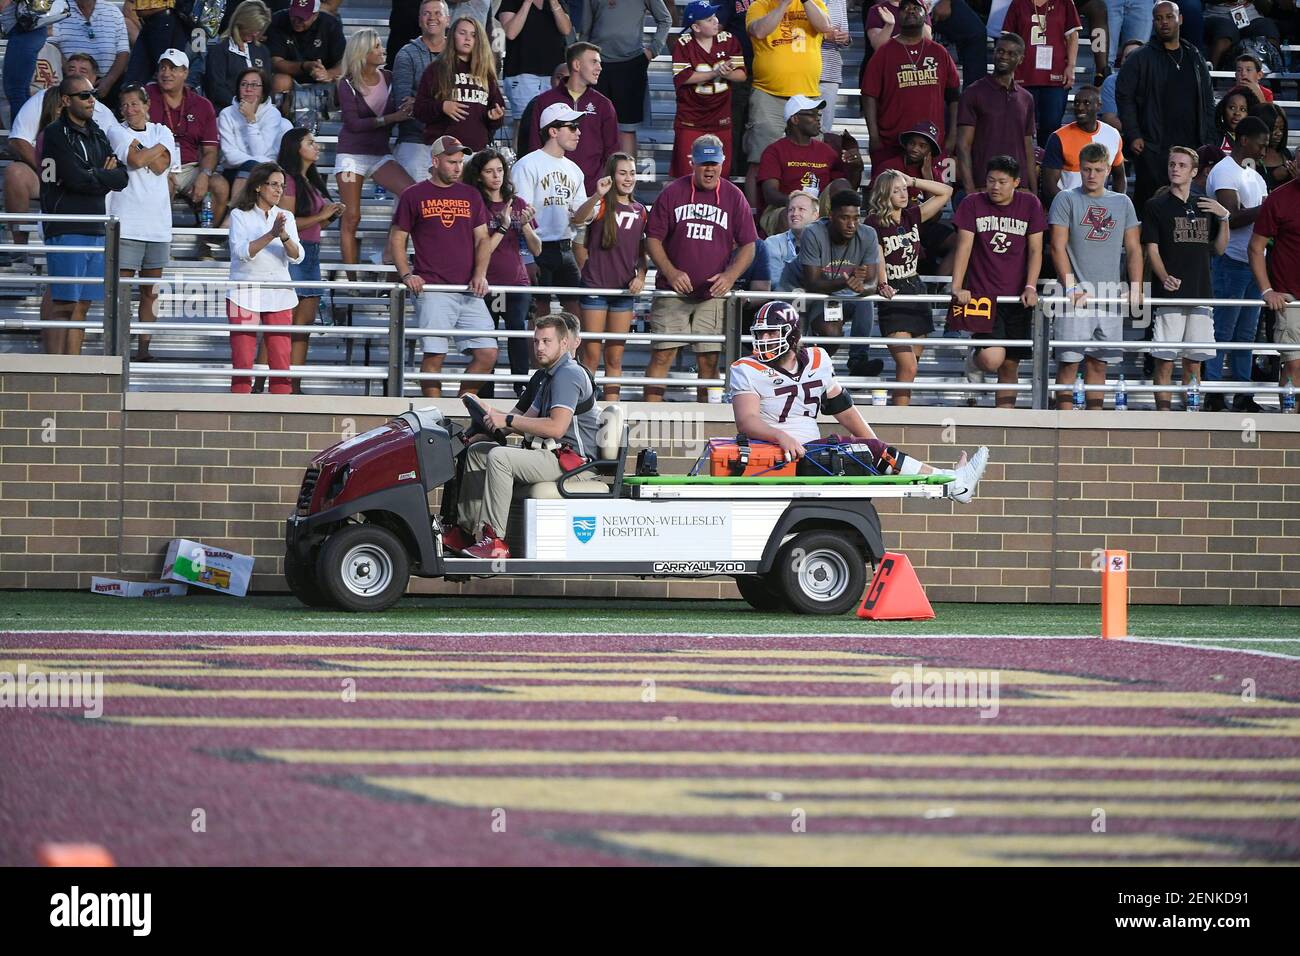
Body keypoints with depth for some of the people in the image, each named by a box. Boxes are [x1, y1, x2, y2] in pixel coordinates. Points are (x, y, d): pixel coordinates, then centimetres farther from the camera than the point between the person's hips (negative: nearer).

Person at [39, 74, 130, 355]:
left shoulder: (96, 135, 18)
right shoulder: (56, 134, -6)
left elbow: (121, 177, 10)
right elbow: (76, 179, -16)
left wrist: (94, 177, -6)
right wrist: (105, 177, 0)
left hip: (95, 229, 7)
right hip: (66, 230, -7)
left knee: (82, 305, 7)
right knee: (64, 306, -10)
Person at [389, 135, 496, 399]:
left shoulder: (471, 196, 16)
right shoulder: (414, 196, 6)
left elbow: (483, 239, 15)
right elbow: (396, 239, 6)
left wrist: (480, 274, -1)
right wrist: (406, 274, -8)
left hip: (469, 290, 4)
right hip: (432, 289, -4)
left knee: (487, 353, -4)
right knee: (434, 355, -8)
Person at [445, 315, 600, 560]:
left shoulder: (568, 375, -15)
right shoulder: (552, 376, 20)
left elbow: (556, 427, -26)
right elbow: (528, 421, 20)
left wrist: (508, 420, -23)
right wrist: (493, 414, 5)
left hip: (572, 459, -11)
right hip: (552, 454, 11)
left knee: (498, 457, -29)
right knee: (476, 451, 13)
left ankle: (495, 540, -30)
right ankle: (467, 530, 8)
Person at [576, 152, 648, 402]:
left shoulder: (639, 211, 10)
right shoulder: (601, 206, -4)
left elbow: (642, 250, 15)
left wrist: (641, 276, 3)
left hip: (624, 290, 4)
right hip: (595, 288, -4)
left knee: (615, 358, 8)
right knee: (591, 356, -3)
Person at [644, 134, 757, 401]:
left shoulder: (734, 197, 6)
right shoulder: (673, 193, 4)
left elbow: (748, 246, 7)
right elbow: (653, 239, 4)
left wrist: (730, 276, -10)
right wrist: (671, 272, -11)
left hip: (712, 295, 1)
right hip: (673, 290, -1)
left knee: (709, 360, 0)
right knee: (662, 355, -5)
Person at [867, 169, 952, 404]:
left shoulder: (912, 216, 8)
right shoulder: (875, 223, -8)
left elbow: (946, 192, 11)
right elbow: (876, 257, -19)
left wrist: (913, 182, 3)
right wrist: (883, 285, -35)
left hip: (917, 292, 6)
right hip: (893, 297, -6)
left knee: (909, 369, 7)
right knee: (908, 367, -17)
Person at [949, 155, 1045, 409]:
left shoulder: (1029, 204, 3)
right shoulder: (973, 204, -1)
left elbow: (1035, 250, 2)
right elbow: (964, 246, -6)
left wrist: (1030, 287, -9)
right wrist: (957, 287, -14)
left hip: (1016, 298, 2)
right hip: (981, 293, -2)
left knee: (1010, 364, 4)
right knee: (992, 358, -19)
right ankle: (976, 360, 15)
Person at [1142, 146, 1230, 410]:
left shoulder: (1205, 207, 14)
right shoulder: (1156, 206, 2)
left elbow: (1219, 249, 16)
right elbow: (1151, 249, -4)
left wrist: (1223, 218, 1)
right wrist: (1165, 278, -20)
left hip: (1200, 293, 4)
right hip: (1169, 296, -4)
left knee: (1194, 362, 7)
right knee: (1165, 360, -6)